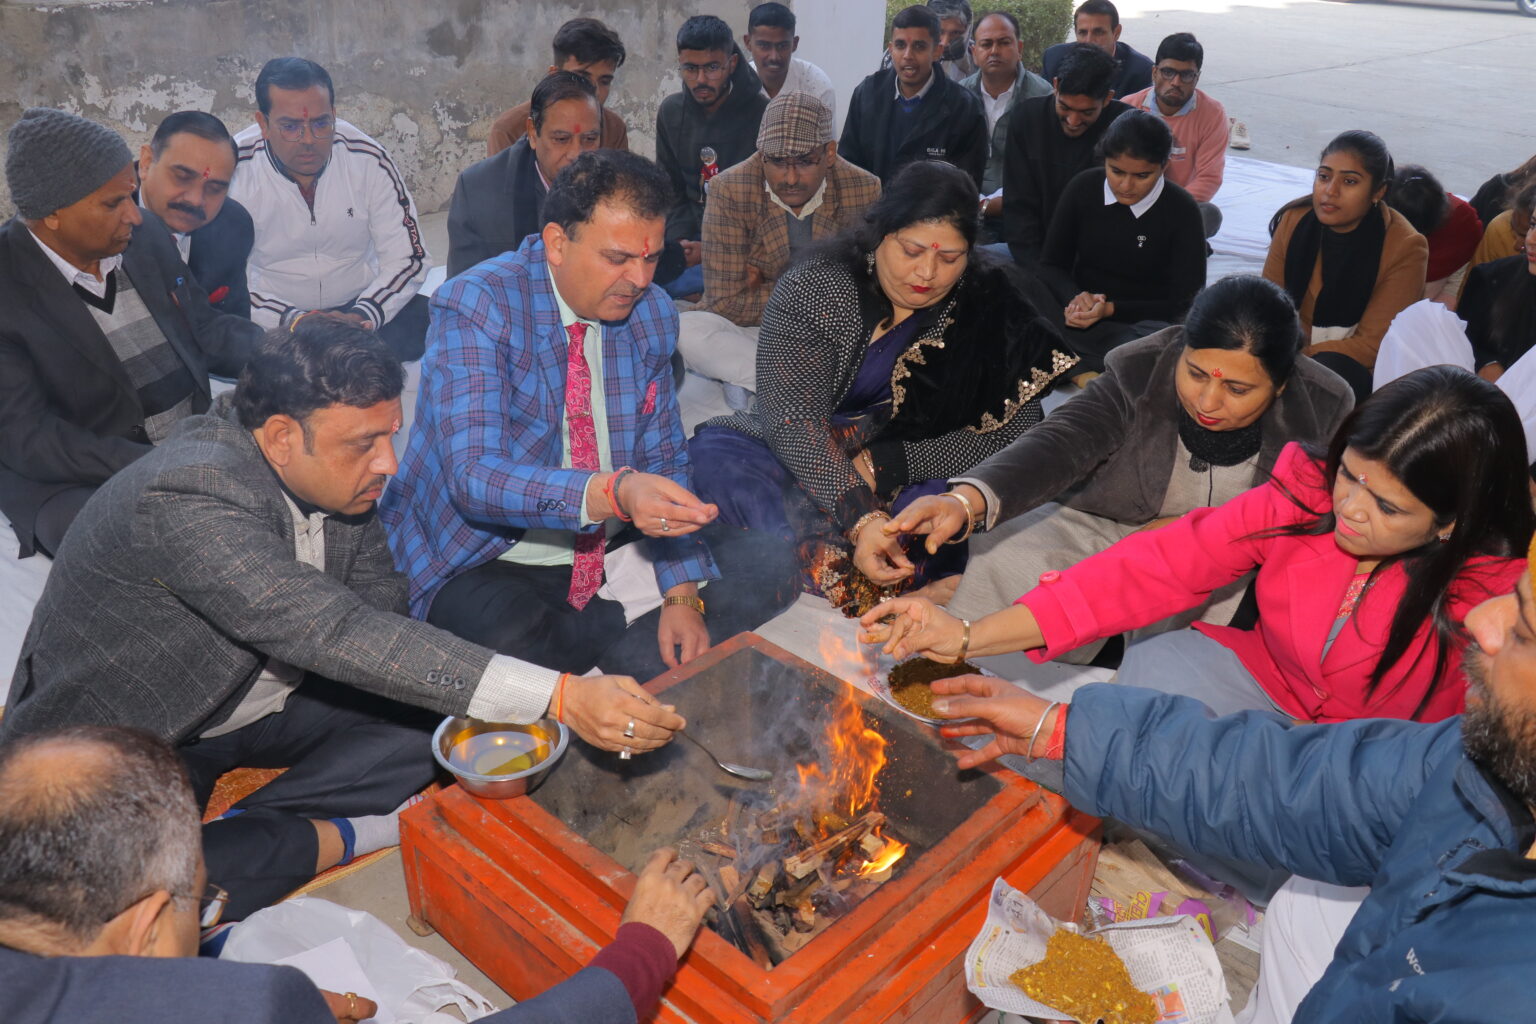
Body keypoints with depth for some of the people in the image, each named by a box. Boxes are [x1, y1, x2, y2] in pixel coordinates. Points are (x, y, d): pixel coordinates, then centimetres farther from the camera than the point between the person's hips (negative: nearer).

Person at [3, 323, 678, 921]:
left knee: (438, 709, -10)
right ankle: (339, 837, -11)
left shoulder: (338, 474, -11)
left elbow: (380, 604, 2)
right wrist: (560, 698, -50)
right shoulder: (186, 498, -36)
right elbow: (338, 634, -44)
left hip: (260, 696, 7)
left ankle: (245, 828, -10)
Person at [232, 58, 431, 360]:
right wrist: (290, 320, -30)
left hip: (361, 304, 2)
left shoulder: (369, 161, -10)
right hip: (273, 317, -1)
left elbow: (408, 259, -6)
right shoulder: (234, 172, -14)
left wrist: (363, 316, -24)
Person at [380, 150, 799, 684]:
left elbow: (663, 457, 5)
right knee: (513, 643, -37)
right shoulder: (473, 308, -18)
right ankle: (631, 635, -8)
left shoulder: (651, 314, 0)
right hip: (489, 556, -5)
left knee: (770, 569, -6)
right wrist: (613, 493, -47)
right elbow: (476, 476, -30)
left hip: (611, 546, 5)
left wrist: (681, 594, -8)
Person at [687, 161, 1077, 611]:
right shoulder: (813, 288, -9)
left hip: (915, 478, 1)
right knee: (715, 448, -29)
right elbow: (793, 420, -20)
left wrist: (887, 462, -17)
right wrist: (863, 516, -34)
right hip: (809, 469, 0)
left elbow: (1014, 432, -8)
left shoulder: (990, 304, -3)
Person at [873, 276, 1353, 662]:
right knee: (1005, 558, -29)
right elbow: (1060, 441, -31)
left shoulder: (1326, 409, -10)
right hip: (1101, 526, 0)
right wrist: (969, 499, -52)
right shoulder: (1138, 370, -15)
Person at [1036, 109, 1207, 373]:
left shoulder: (1182, 211, -7)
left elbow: (1186, 303, -6)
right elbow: (1051, 264, 6)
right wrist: (1075, 299, -18)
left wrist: (1110, 309, -20)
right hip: (1081, 319, 2)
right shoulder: (1082, 188, 0)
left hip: (1145, 322, -2)